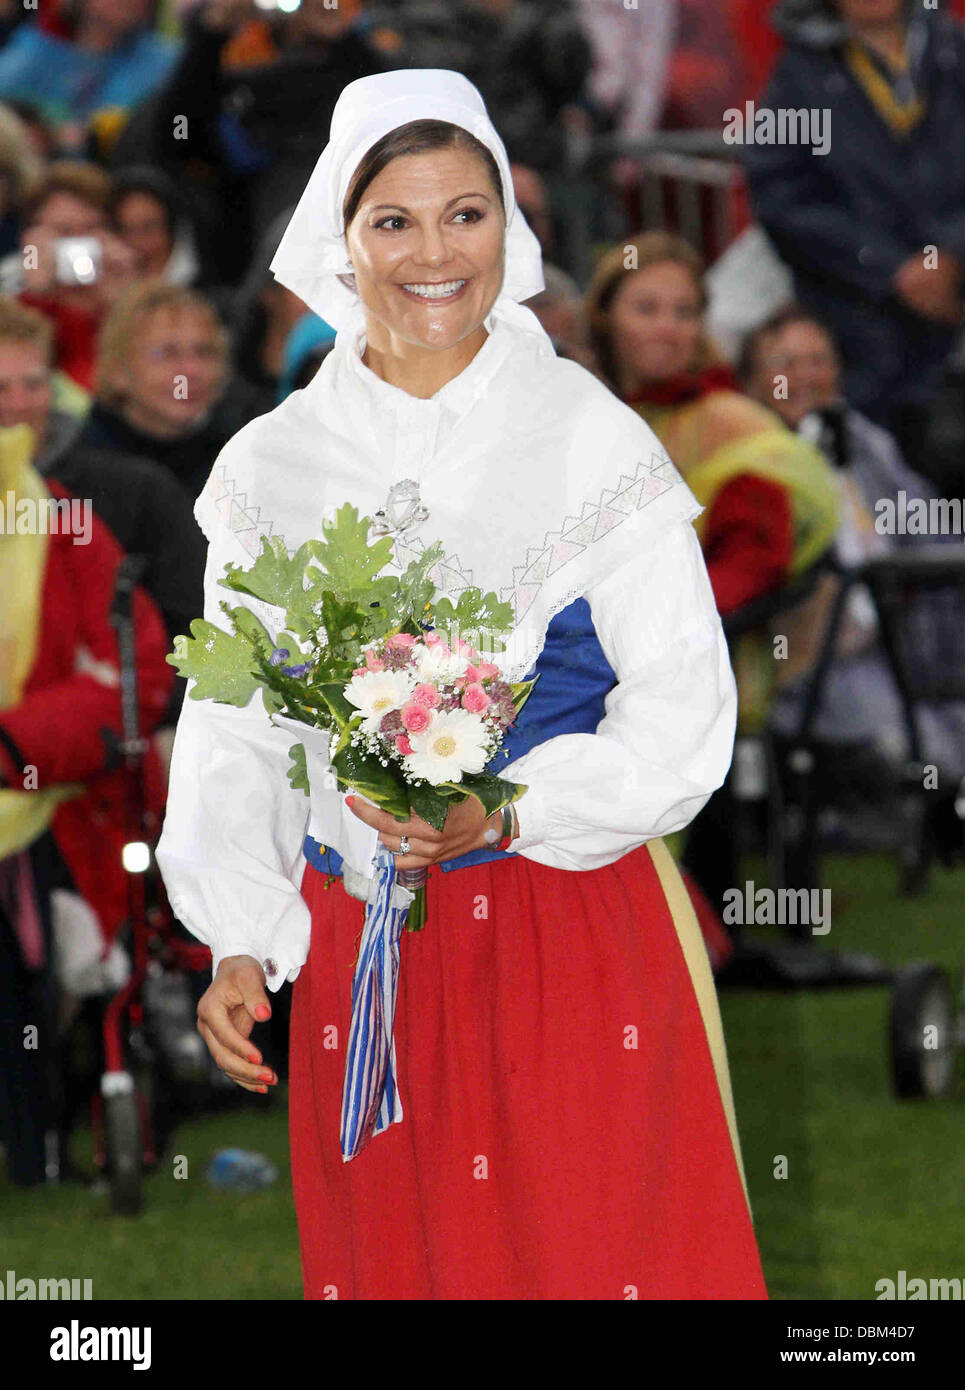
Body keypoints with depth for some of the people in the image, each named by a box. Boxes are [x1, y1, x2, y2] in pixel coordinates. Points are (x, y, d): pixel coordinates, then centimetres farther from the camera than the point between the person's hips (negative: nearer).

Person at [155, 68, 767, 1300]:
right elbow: (232, 727, 8)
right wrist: (237, 942, -3)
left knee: (588, 1247, -1)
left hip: (575, 930, -3)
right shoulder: (272, 469, 5)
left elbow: (683, 711, -6)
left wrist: (508, 810, -19)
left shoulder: (591, 442, -4)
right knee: (392, 1247, 7)